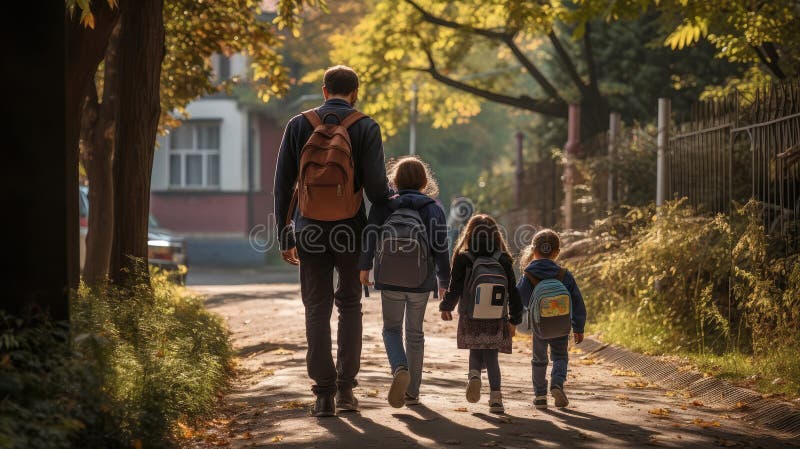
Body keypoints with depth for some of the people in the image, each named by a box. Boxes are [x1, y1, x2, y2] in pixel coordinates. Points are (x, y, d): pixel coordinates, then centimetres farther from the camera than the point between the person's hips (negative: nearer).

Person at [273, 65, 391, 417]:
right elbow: (375, 184, -10)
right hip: (351, 230, -1)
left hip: (310, 230, 1)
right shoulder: (365, 127, -3)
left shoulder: (299, 124, 3)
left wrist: (284, 236, 9)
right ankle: (345, 388, 9)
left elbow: (282, 184, 3)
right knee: (349, 305, 13)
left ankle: (324, 393, 2)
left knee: (317, 308, 6)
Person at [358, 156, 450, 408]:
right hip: (421, 283, 1)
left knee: (392, 329, 12)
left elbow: (370, 238, -5)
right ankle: (412, 392, 16)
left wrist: (364, 268, 7)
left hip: (390, 282, -1)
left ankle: (400, 369, -18)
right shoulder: (433, 210, -2)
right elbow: (441, 249, -3)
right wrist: (444, 282, 7)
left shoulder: (383, 207, -1)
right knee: (415, 333, 14)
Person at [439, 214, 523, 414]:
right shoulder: (503, 260, 2)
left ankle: (474, 375, -15)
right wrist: (514, 319, 11)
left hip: (470, 317, -1)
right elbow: (513, 292, 4)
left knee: (476, 351, 16)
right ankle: (495, 397, -7)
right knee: (491, 356, 7)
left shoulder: (463, 259, -3)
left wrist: (446, 307, 14)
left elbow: (454, 288, -3)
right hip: (496, 317, 1)